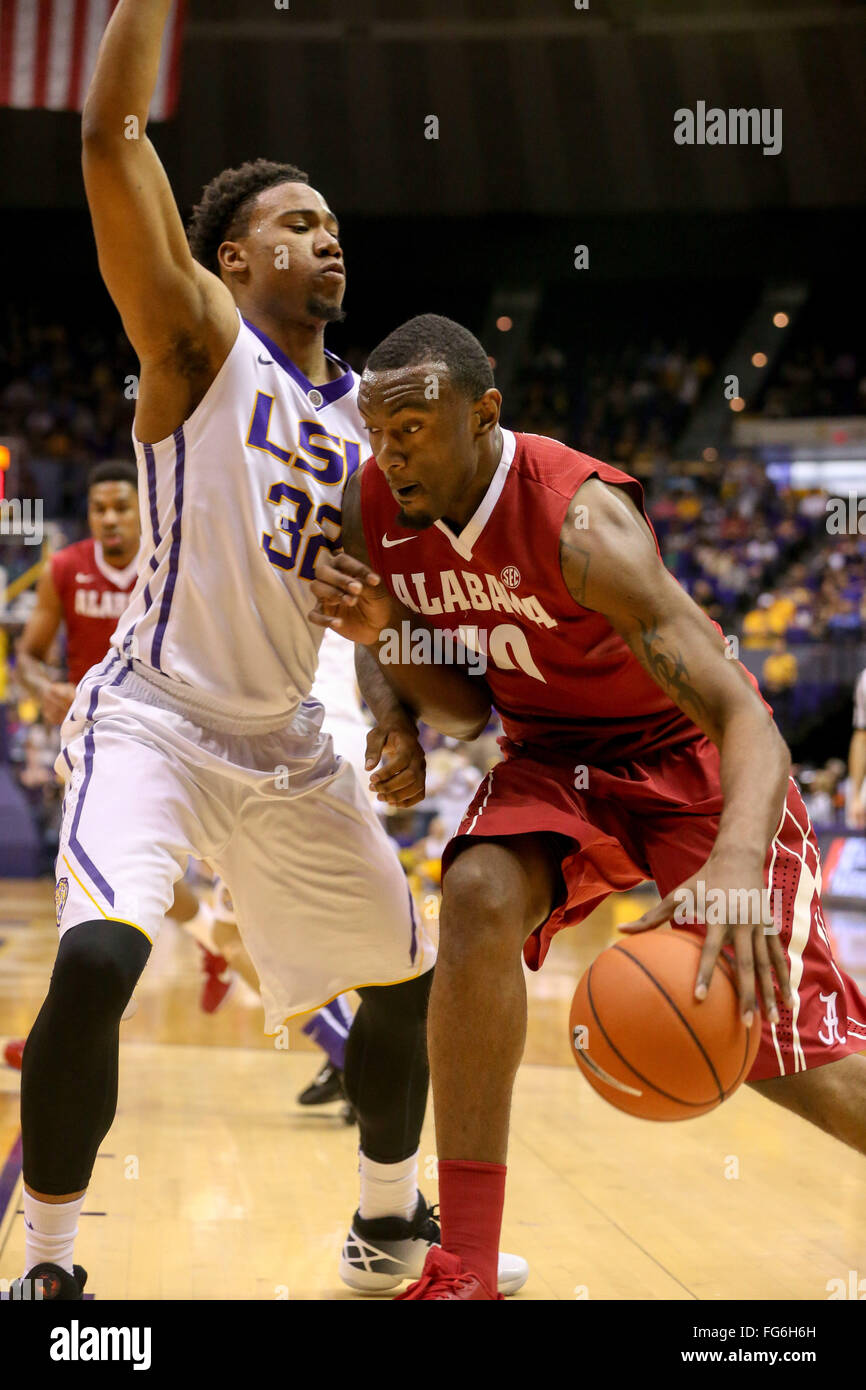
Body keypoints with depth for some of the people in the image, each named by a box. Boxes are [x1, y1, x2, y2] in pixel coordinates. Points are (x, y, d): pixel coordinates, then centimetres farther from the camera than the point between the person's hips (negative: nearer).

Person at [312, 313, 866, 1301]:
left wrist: (737, 865, -60)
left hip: (688, 752, -4)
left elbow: (745, 718, -40)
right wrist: (379, 633, -21)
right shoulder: (373, 507, -13)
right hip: (552, 750, 5)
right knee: (478, 897, -27)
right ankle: (463, 1273, -23)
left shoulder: (579, 517, -32)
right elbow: (429, 683, 3)